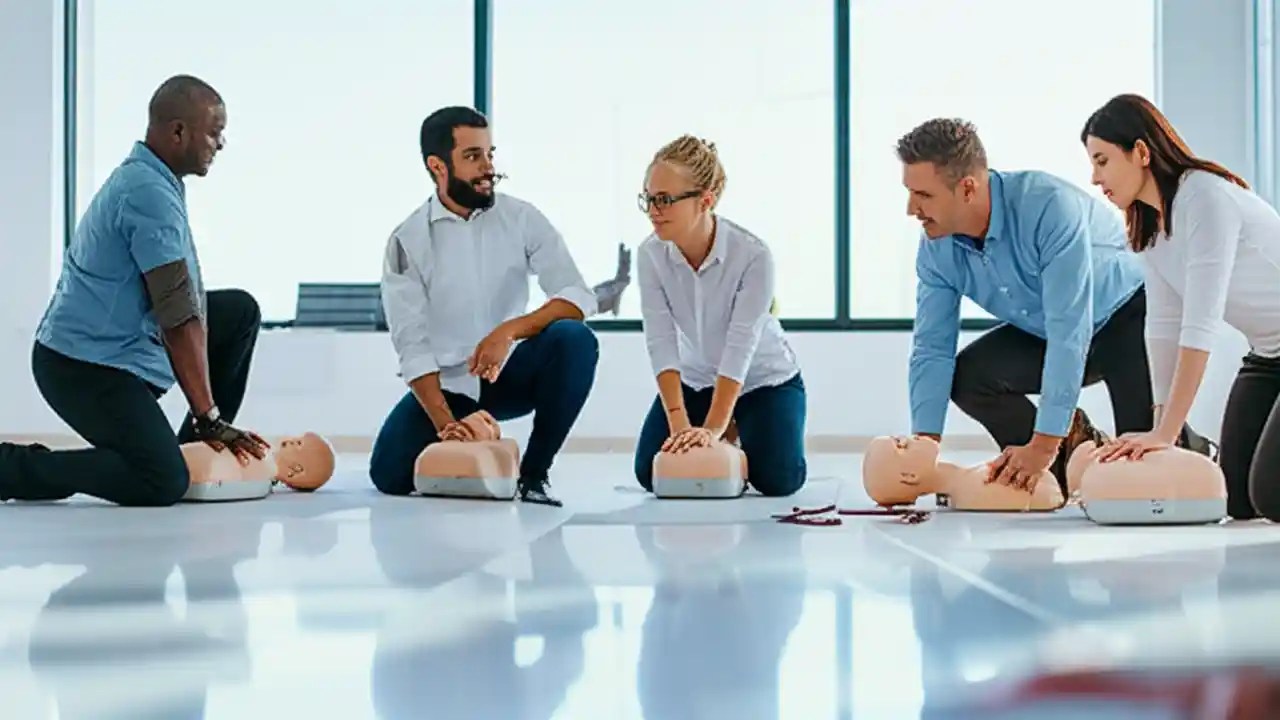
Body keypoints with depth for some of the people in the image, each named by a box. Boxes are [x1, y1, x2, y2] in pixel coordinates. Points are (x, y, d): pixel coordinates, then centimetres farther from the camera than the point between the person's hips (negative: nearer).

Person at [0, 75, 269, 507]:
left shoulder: (142, 179, 13)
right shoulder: (150, 195, -19)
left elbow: (192, 299, 13)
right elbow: (180, 318, -21)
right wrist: (209, 418, -17)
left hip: (125, 349, 10)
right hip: (85, 367, -10)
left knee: (241, 311, 11)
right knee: (164, 484, -23)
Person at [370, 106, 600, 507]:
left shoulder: (522, 219, -5)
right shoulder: (408, 241, -8)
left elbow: (579, 297, -14)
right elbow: (412, 345, -13)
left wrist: (509, 330, -31)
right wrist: (444, 422, -26)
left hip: (509, 375, 0)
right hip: (446, 385, 0)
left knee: (573, 339, -29)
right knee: (390, 474, -20)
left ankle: (533, 473, -16)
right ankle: (455, 445, 15)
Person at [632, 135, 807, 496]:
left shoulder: (753, 255, -30)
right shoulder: (650, 254, -21)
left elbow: (740, 347, -33)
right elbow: (661, 343, -24)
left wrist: (712, 428, -39)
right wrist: (678, 422, -34)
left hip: (764, 378, -3)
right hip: (696, 379, 3)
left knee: (777, 479, -19)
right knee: (653, 474, -11)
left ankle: (736, 437, 17)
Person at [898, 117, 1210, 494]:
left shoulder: (1048, 206, -37)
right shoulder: (936, 248, -16)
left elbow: (1069, 332, -38)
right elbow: (932, 347, -11)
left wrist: (1044, 445, -40)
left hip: (1130, 313, -6)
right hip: (1044, 332, 6)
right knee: (967, 375, -19)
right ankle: (1076, 447, 1)